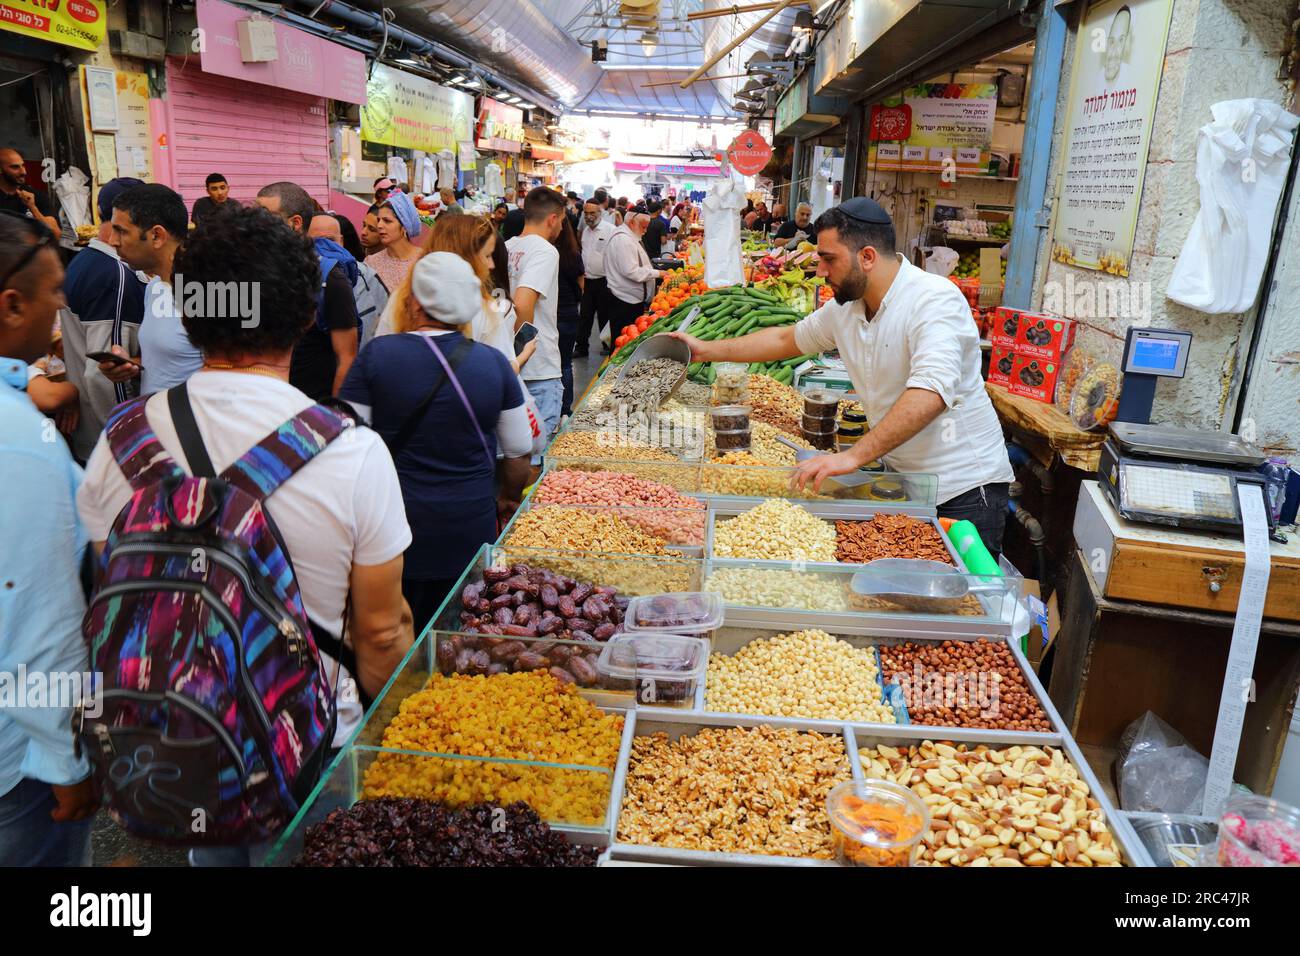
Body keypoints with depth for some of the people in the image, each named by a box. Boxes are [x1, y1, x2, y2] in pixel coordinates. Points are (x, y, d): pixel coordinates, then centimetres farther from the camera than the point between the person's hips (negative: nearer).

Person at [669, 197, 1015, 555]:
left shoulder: (936, 300, -22)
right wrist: (707, 350, 17)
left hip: (964, 489, -6)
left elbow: (931, 393, -36)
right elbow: (786, 340, 19)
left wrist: (853, 457, -42)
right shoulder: (843, 308, 2)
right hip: (899, 480, 7)